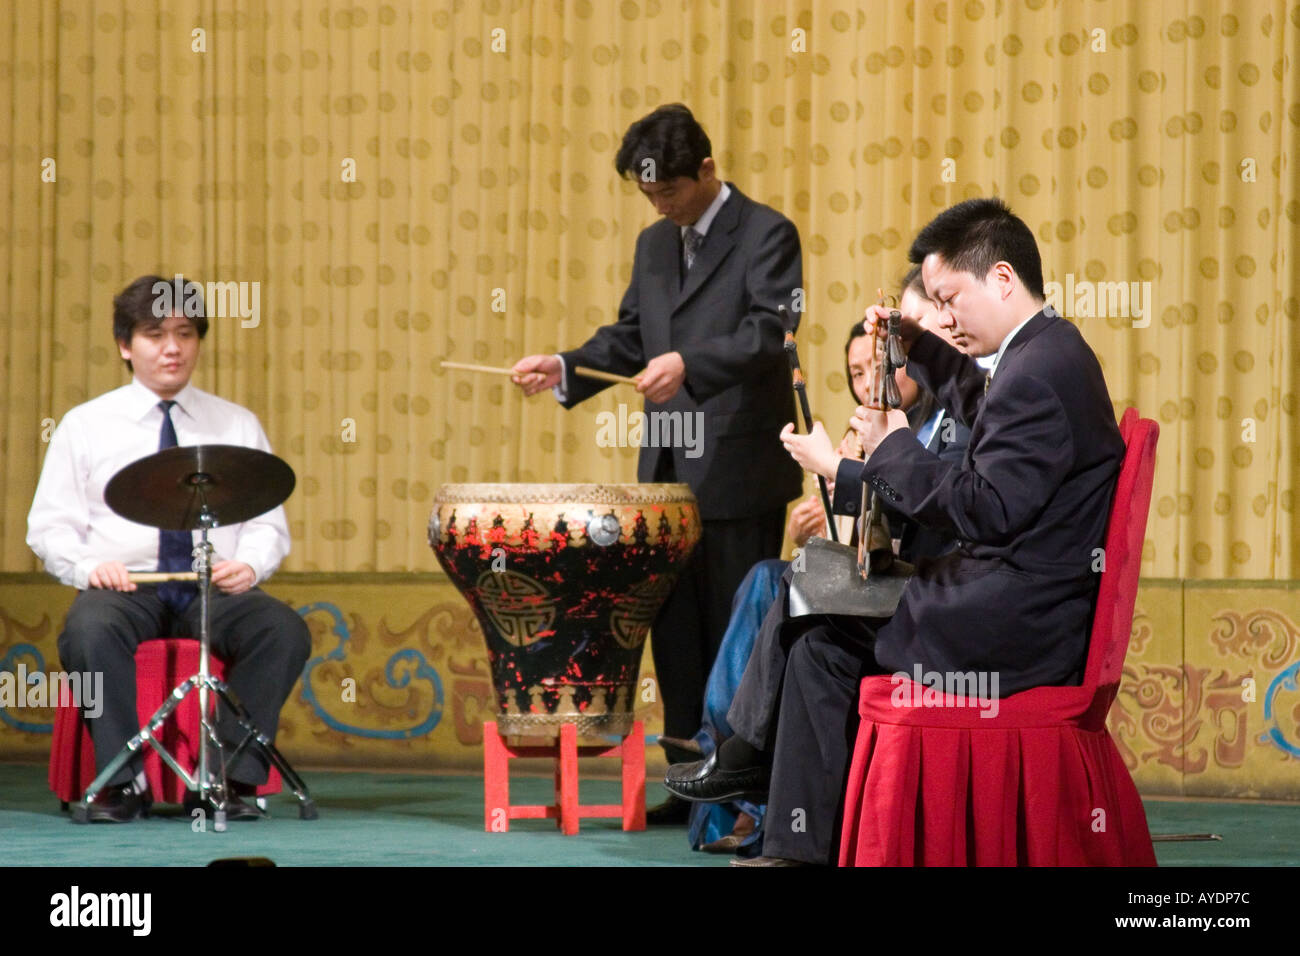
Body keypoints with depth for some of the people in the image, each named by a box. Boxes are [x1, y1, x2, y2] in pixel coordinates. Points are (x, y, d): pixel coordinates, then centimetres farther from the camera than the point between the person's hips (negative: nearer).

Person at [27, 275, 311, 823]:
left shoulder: (238, 426, 16)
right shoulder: (85, 425, 11)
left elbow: (269, 525, 12)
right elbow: (49, 527, 7)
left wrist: (249, 565, -11)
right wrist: (88, 566, -13)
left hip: (217, 591, 2)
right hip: (122, 588, -1)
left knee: (284, 630, -30)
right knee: (90, 630, -37)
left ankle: (230, 778, -25)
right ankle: (123, 781, -28)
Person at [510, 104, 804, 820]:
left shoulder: (766, 235, -8)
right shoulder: (654, 245, 16)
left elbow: (767, 334, -21)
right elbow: (630, 338, 19)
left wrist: (687, 365, -36)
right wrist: (563, 368, 2)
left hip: (739, 471, -7)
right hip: (669, 468, 7)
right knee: (675, 630, 9)